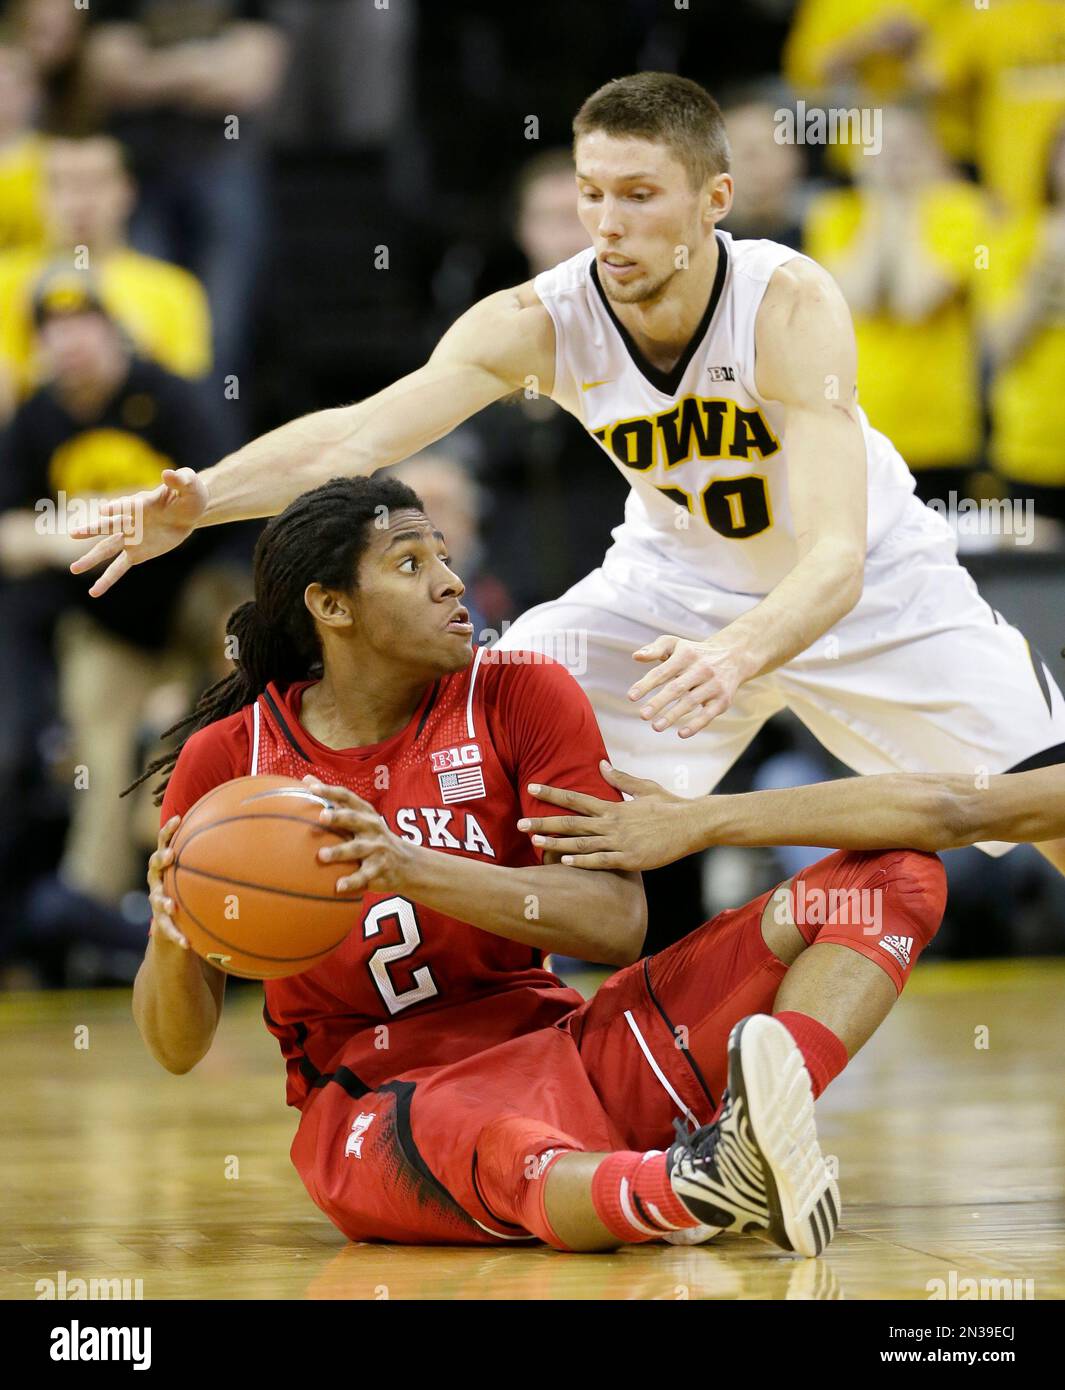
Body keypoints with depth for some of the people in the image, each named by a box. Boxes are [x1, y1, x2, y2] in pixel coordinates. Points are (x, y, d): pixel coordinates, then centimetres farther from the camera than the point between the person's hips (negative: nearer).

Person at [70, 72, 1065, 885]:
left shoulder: (790, 305, -35)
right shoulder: (541, 323, -25)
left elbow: (835, 557, -44)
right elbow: (359, 432, -37)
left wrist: (737, 656, -65)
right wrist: (200, 501, -55)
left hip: (872, 587, -2)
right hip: (678, 575, 3)